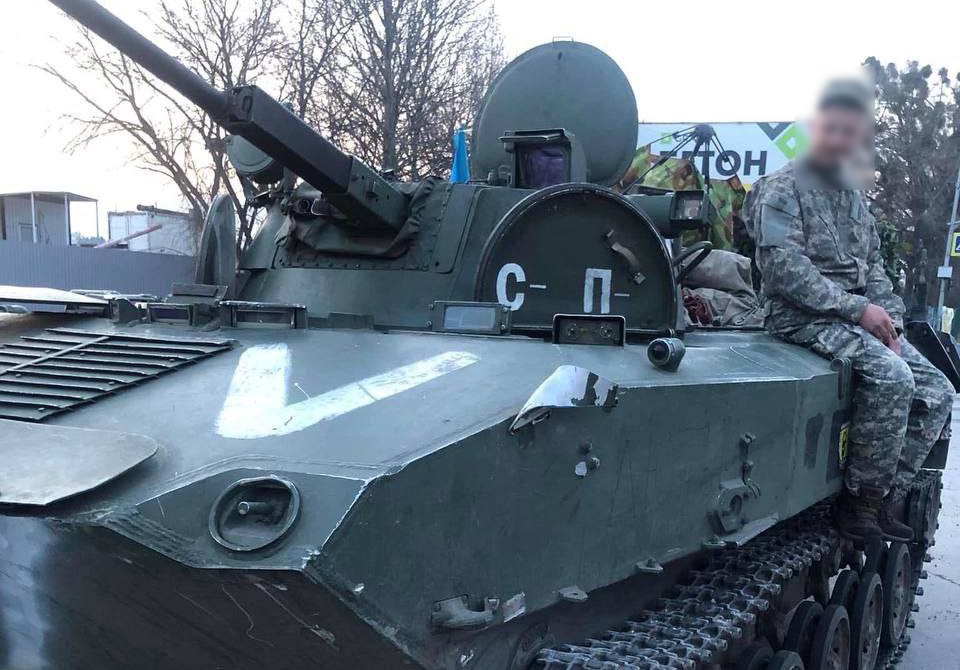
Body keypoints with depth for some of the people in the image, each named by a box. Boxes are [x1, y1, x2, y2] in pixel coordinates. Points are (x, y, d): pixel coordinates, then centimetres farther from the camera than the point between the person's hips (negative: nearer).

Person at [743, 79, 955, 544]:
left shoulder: (855, 198, 19)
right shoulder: (783, 189, -5)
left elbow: (873, 266, 19)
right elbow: (784, 268, -17)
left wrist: (889, 318, 0)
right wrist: (857, 309, -18)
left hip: (857, 317, 8)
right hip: (806, 318, -8)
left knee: (938, 392, -4)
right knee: (893, 378, -28)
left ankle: (884, 497, 1)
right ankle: (860, 501, -14)